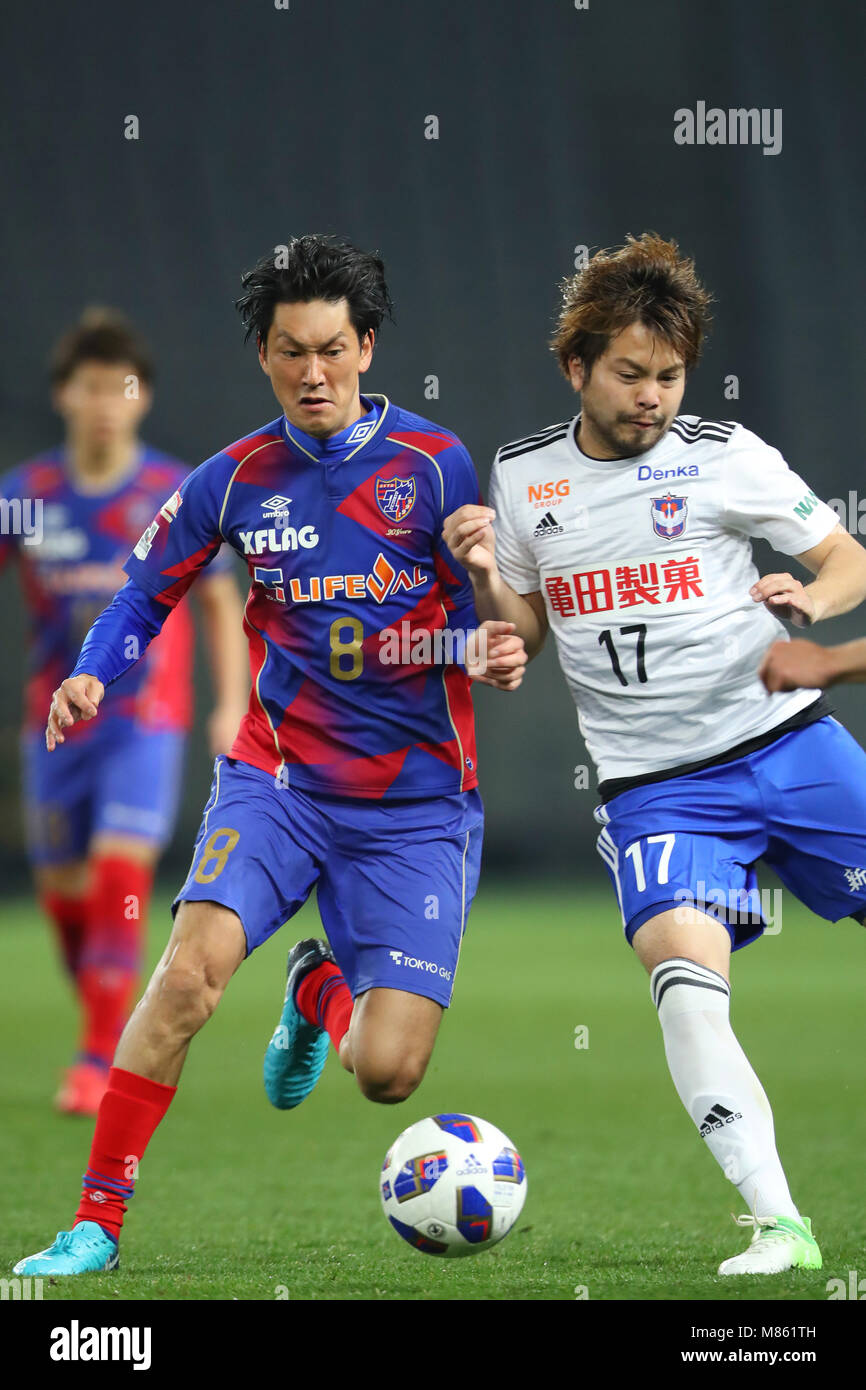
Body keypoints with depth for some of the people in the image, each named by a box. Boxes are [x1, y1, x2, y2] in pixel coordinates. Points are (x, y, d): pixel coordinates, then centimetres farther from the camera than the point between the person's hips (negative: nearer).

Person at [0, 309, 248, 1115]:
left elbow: (220, 602, 5)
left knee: (120, 869, -18)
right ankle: (109, 1031, 29)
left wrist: (232, 705, -2)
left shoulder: (176, 496, -3)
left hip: (146, 719, -3)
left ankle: (99, 1062, -16)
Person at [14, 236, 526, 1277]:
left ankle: (320, 993, 30)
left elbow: (486, 613, 6)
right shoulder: (236, 479, 3)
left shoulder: (434, 464, -1)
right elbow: (144, 595, 15)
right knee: (193, 963, -26)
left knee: (389, 1071, -9)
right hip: (276, 780, 1)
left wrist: (495, 652, -18)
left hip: (417, 802, 0)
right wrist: (89, 676, -5)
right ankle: (98, 1220, -14)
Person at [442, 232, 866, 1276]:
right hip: (656, 789, 0)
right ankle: (776, 1222, -28)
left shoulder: (725, 455, 2)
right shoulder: (521, 476, 9)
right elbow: (523, 638, 17)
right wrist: (486, 576, -3)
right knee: (682, 965, -25)